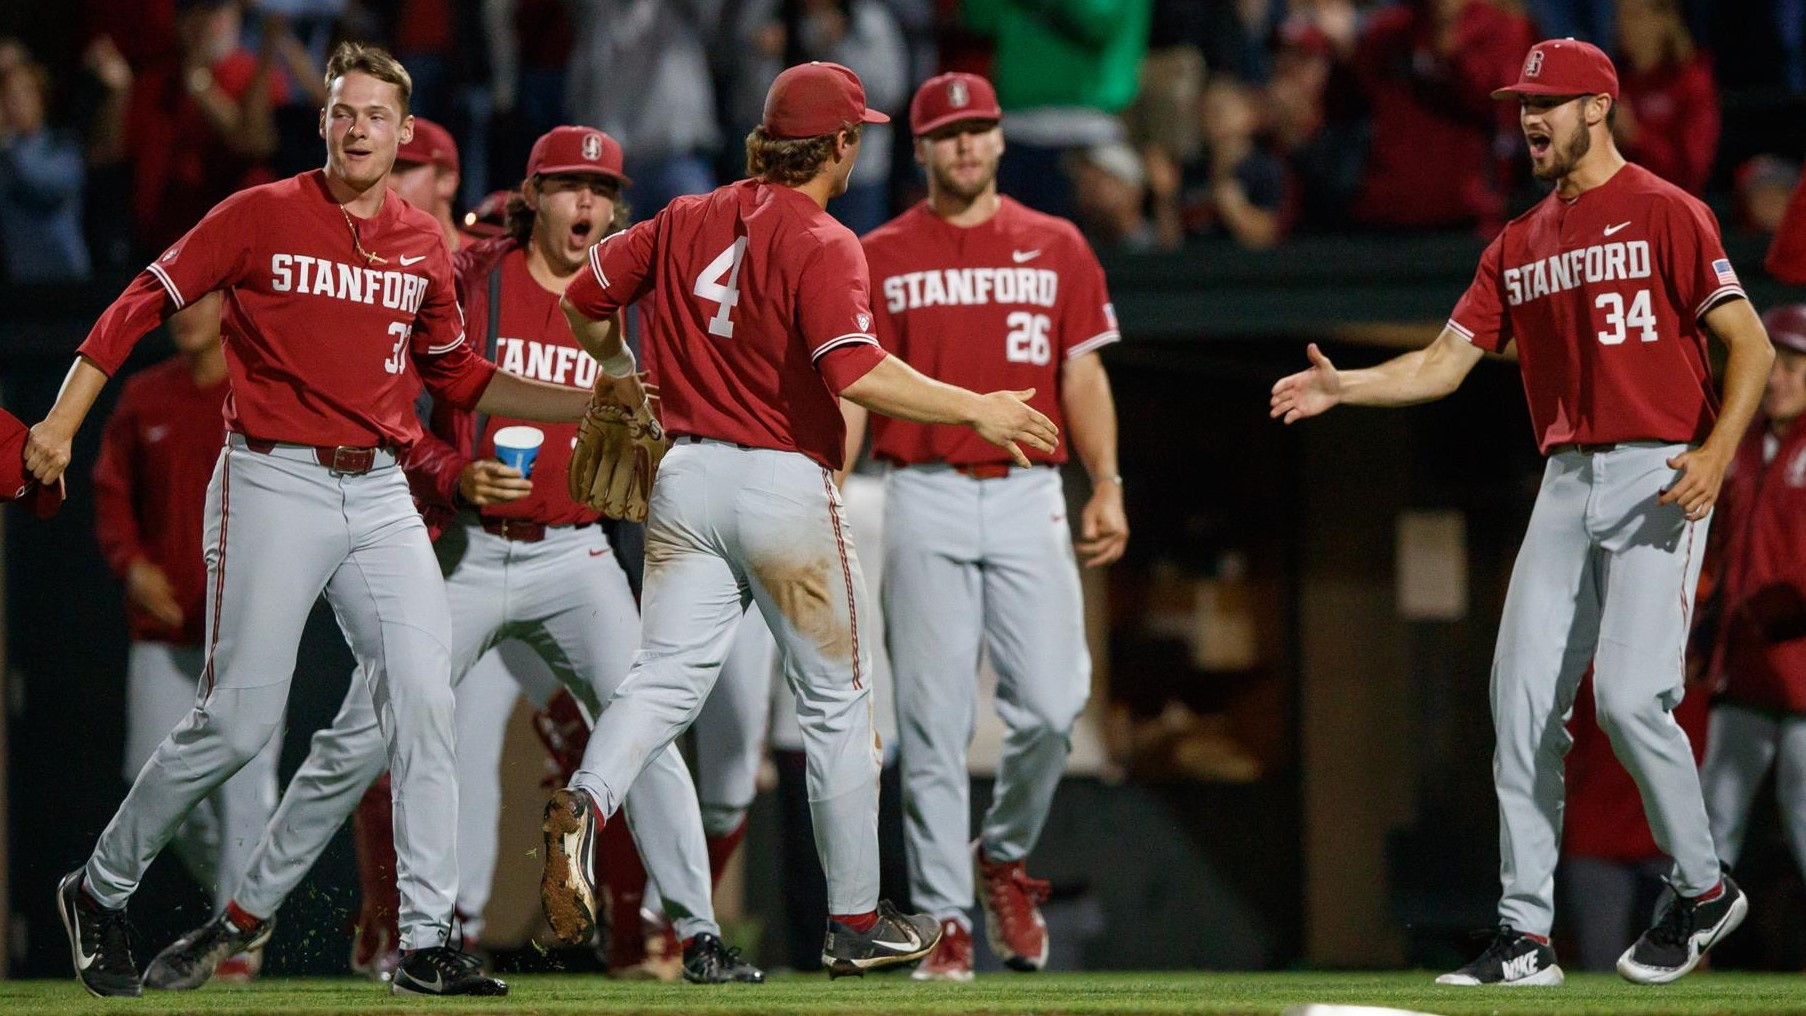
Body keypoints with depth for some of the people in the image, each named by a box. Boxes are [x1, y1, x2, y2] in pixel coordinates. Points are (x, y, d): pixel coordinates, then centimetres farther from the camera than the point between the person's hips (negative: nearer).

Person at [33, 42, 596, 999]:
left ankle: (426, 942, -5)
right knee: (237, 720, -5)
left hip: (379, 491, 5)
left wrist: (583, 404, 14)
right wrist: (61, 423, -11)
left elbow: (456, 375, 22)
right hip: (272, 484, -5)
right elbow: (142, 303, -3)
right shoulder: (263, 215, -3)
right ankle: (99, 891, 14)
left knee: (423, 702, -7)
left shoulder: (423, 244, 11)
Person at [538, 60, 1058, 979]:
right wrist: (974, 409, -21)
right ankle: (856, 925, 15)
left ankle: (584, 804, -33)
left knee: (667, 678, -2)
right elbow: (855, 371, -26)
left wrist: (618, 374, 33)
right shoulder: (823, 245, -12)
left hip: (685, 479, 5)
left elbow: (586, 298, 15)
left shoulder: (689, 221, 8)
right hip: (785, 488, -5)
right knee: (837, 703, 8)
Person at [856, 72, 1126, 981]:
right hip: (926, 501, -1)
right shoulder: (878, 258, 8)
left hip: (1028, 496, 1)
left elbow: (1083, 374, 10)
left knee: (1050, 703, -8)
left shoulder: (1056, 248, 12)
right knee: (933, 719, -4)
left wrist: (1107, 485, -1)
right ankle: (945, 918, 1)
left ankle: (1004, 855, 19)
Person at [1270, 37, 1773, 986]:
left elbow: (1750, 346, -8)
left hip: (1660, 479, -7)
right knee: (1521, 701, 0)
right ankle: (1524, 935, 4)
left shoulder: (1666, 214, -4)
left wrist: (1716, 453, -21)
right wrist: (1344, 387, -3)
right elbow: (1446, 361, 13)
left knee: (1629, 695, -16)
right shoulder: (1519, 244, 16)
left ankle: (1702, 890, 5)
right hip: (1568, 482, 7)